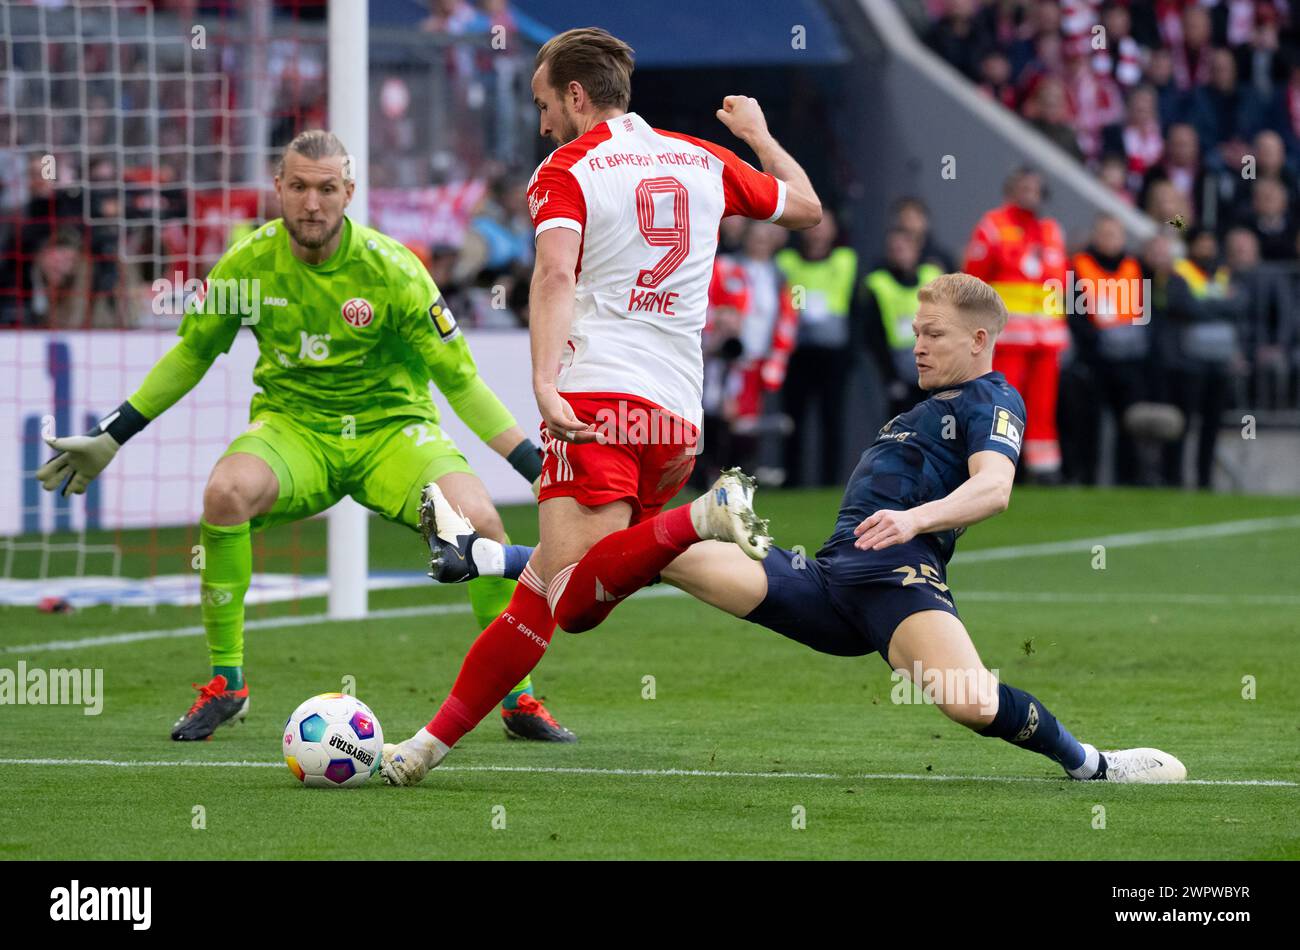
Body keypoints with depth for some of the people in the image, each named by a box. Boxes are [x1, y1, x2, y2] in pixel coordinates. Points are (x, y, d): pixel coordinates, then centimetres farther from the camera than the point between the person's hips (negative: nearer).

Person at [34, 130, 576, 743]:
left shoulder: (390, 268, -14)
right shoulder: (249, 262, -8)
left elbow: (460, 380, -8)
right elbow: (192, 353, 9)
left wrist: (538, 467, -13)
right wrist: (109, 438, 8)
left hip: (389, 424, -1)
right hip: (292, 423, 1)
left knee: (477, 520, -28)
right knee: (225, 493, -33)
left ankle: (517, 698, -6)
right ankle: (224, 684, -14)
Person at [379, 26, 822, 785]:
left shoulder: (565, 172, 2)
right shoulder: (706, 162, 17)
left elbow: (555, 273, -17)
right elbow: (807, 206, 31)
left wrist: (545, 383, -28)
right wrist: (759, 134, 48)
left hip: (595, 404, -6)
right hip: (679, 416, 6)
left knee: (574, 602, -19)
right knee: (541, 598, 10)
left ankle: (702, 521, -37)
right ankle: (431, 745, 8)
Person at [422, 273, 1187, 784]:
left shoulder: (994, 401, 2)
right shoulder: (930, 408, 31)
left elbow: (992, 487, -18)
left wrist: (915, 517, -34)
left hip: (899, 579, -8)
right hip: (830, 580, 8)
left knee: (972, 703, -36)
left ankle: (1088, 764, -9)